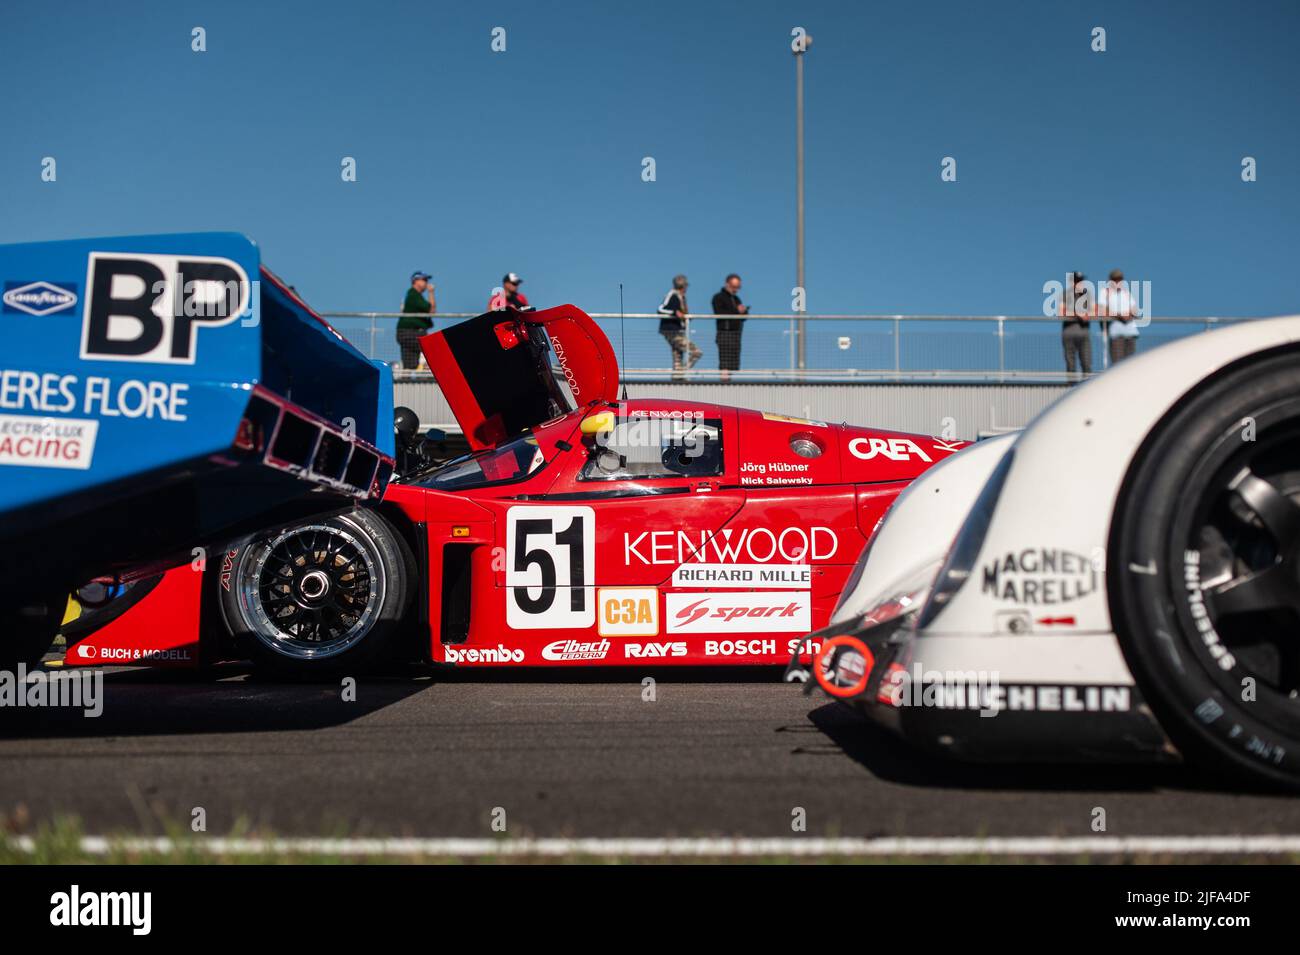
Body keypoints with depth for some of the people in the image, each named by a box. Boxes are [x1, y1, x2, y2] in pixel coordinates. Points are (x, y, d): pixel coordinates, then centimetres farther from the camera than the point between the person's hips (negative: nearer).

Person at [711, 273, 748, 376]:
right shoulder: (718, 297, 2)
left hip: (736, 333, 7)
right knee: (725, 362, -14)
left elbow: (743, 318, 22)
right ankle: (724, 379, -17)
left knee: (734, 363, 2)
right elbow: (719, 314, -15)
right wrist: (736, 311, -15)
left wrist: (744, 311, -1)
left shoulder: (736, 299, 23)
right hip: (725, 332, -7)